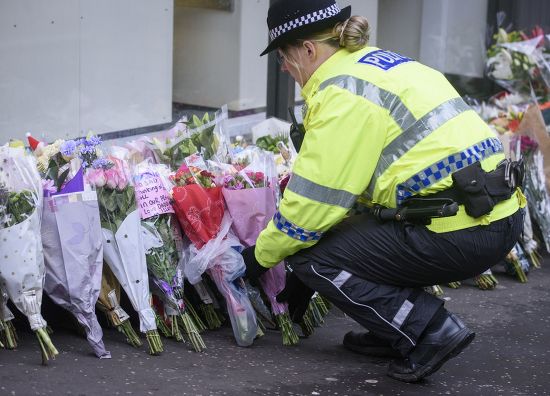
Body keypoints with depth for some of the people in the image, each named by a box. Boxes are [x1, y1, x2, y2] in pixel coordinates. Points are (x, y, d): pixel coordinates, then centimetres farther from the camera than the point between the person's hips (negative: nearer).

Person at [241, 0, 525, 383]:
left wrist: (263, 253, 5)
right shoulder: (379, 63, 19)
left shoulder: (342, 92, -11)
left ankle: (431, 330, -3)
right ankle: (397, 331, 19)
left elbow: (316, 199, -12)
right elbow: (345, 181, 24)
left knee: (313, 258, 0)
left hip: (459, 233, -10)